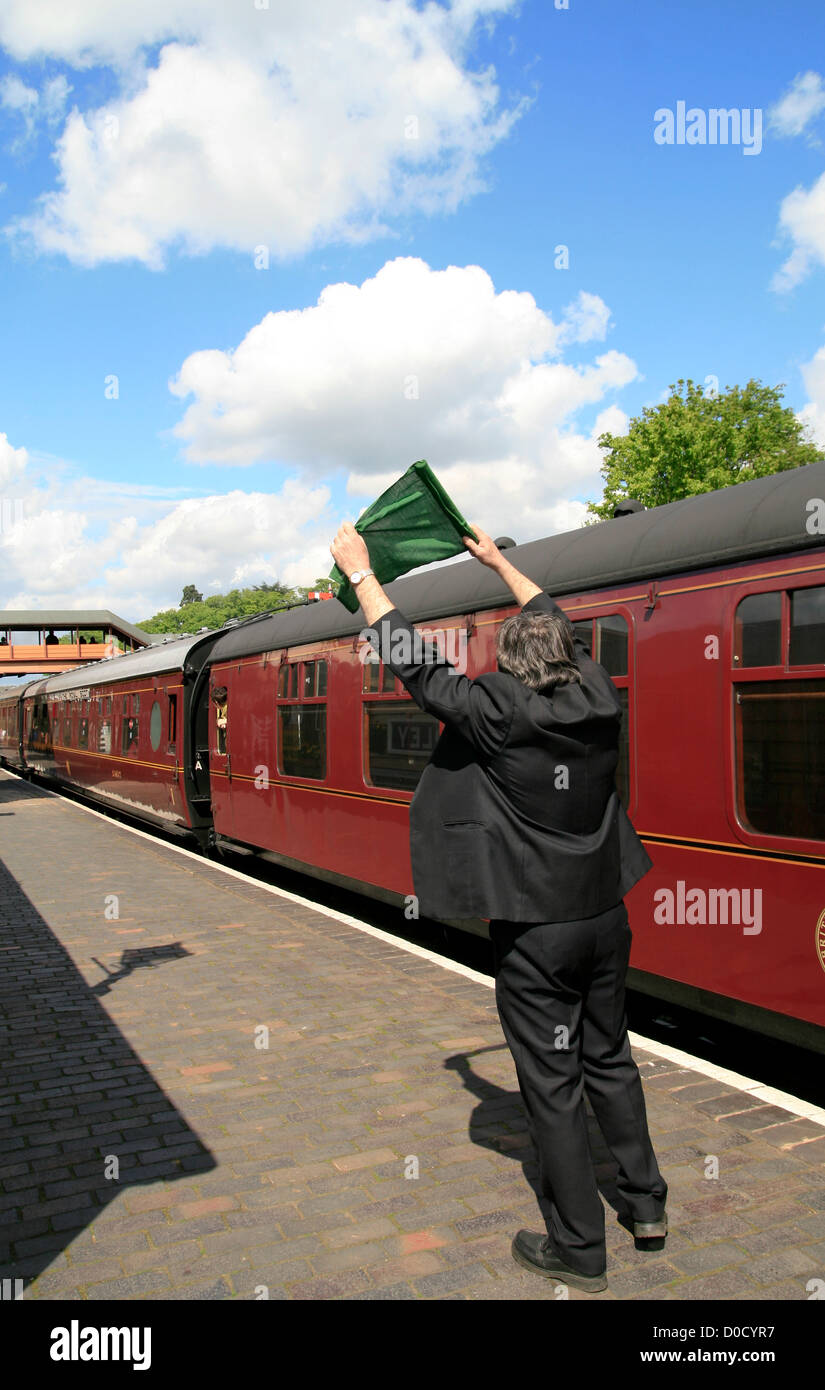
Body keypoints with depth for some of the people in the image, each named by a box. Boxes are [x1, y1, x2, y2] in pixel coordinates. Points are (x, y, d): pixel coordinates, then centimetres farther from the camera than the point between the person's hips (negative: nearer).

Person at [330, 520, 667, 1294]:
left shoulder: (498, 713, -16)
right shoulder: (597, 700, -1)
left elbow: (409, 661, -10)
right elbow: (556, 628, 17)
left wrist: (359, 570, 0)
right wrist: (499, 562, 29)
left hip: (535, 931, -6)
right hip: (604, 917, 6)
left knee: (551, 1083, 6)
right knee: (609, 1059, 22)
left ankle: (577, 1250, 18)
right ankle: (645, 1204, 34)